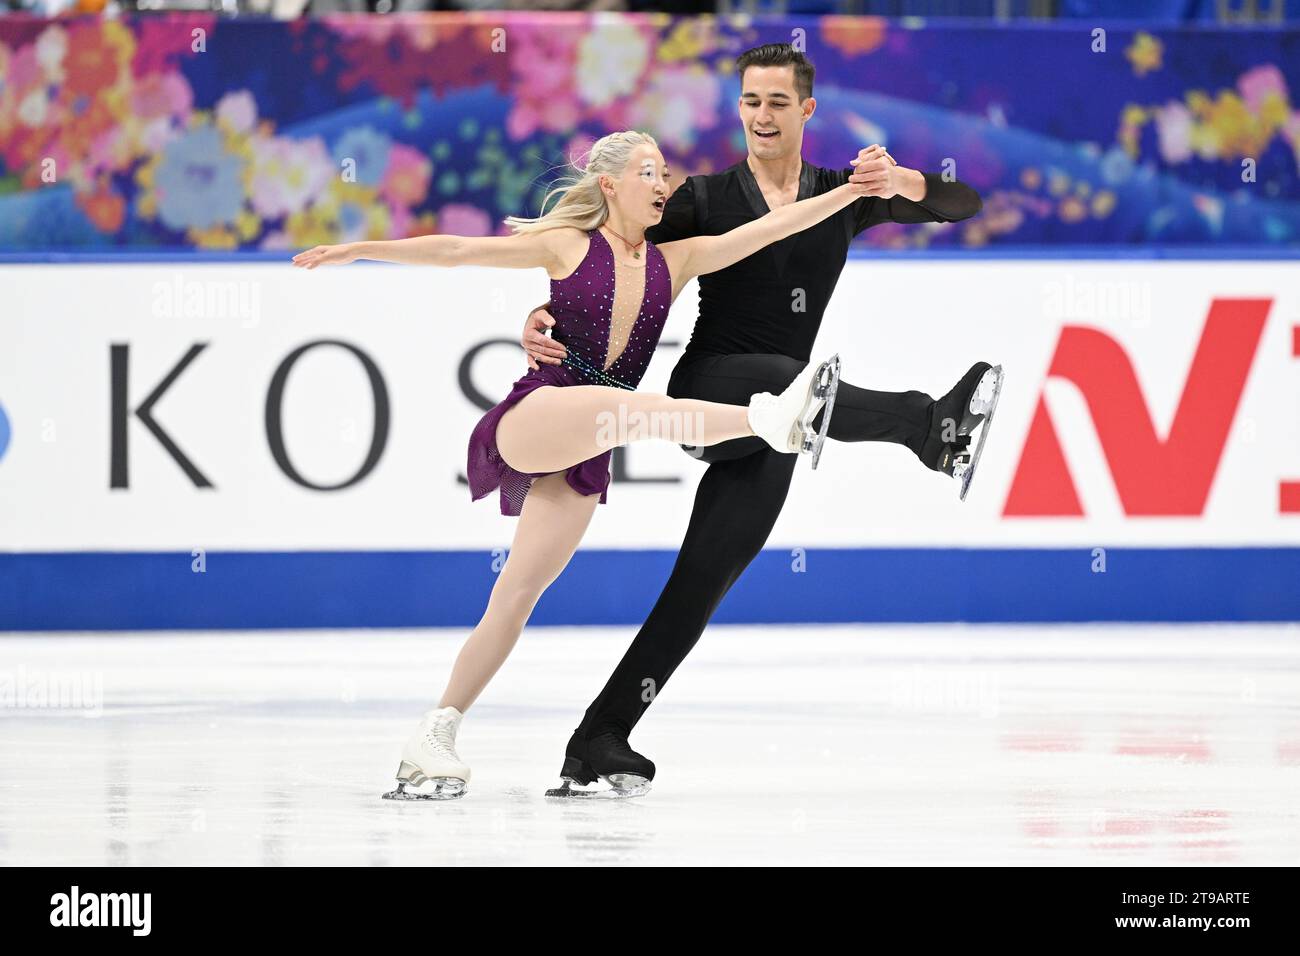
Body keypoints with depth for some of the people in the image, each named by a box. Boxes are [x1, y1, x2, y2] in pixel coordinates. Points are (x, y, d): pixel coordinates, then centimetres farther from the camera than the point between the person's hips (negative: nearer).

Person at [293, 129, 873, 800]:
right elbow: (457, 251, 4)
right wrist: (361, 249, -1)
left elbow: (768, 228, 5)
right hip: (529, 421, -4)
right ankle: (765, 418, -54)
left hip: (580, 458, 5)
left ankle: (434, 738, 1)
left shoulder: (674, 260, 13)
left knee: (518, 594, 0)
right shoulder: (568, 245, 4)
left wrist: (852, 192, -3)